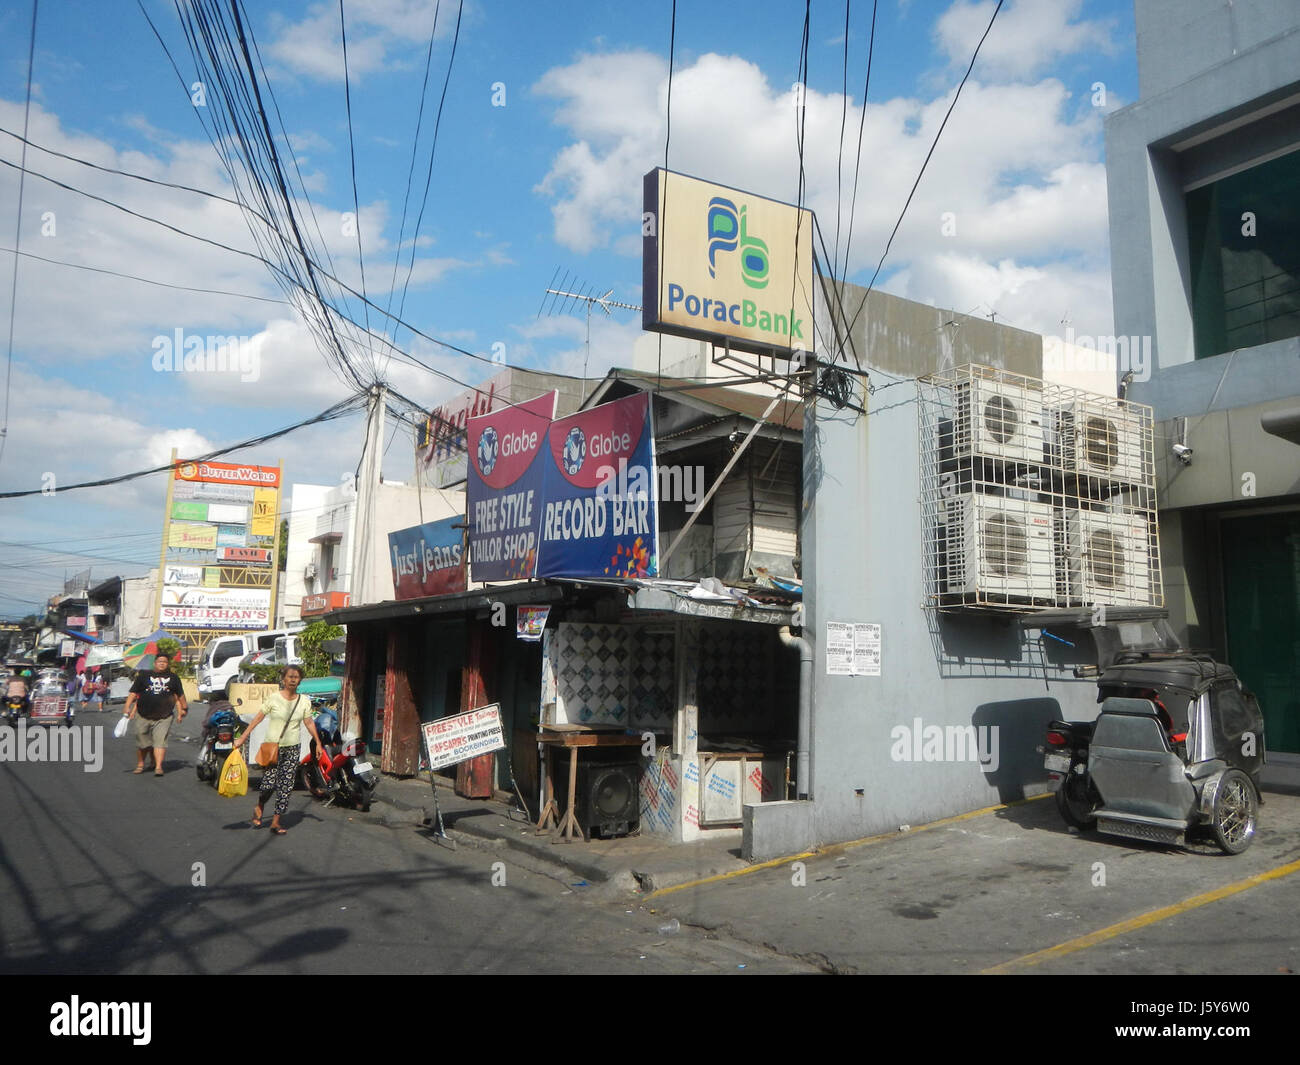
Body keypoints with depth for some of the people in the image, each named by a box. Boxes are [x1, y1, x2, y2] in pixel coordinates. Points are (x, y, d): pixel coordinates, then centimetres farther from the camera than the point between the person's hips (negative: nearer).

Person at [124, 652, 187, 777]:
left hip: (163, 718, -1)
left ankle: (158, 767, -13)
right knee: (142, 743, 10)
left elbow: (180, 695, 20)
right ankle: (140, 765, 27)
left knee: (160, 742, -11)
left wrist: (183, 709, 24)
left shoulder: (173, 678, 11)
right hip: (143, 717, 1)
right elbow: (133, 693, 4)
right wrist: (128, 708, -7)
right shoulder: (144, 676, 7)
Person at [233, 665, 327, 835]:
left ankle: (276, 822, 12)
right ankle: (259, 807, 26)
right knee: (269, 782, -7)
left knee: (286, 785, 1)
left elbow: (309, 723, 11)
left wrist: (318, 743, 10)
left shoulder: (304, 701, 3)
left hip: (292, 749, 3)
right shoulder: (273, 699, -5)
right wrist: (242, 738, -5)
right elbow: (257, 719, -3)